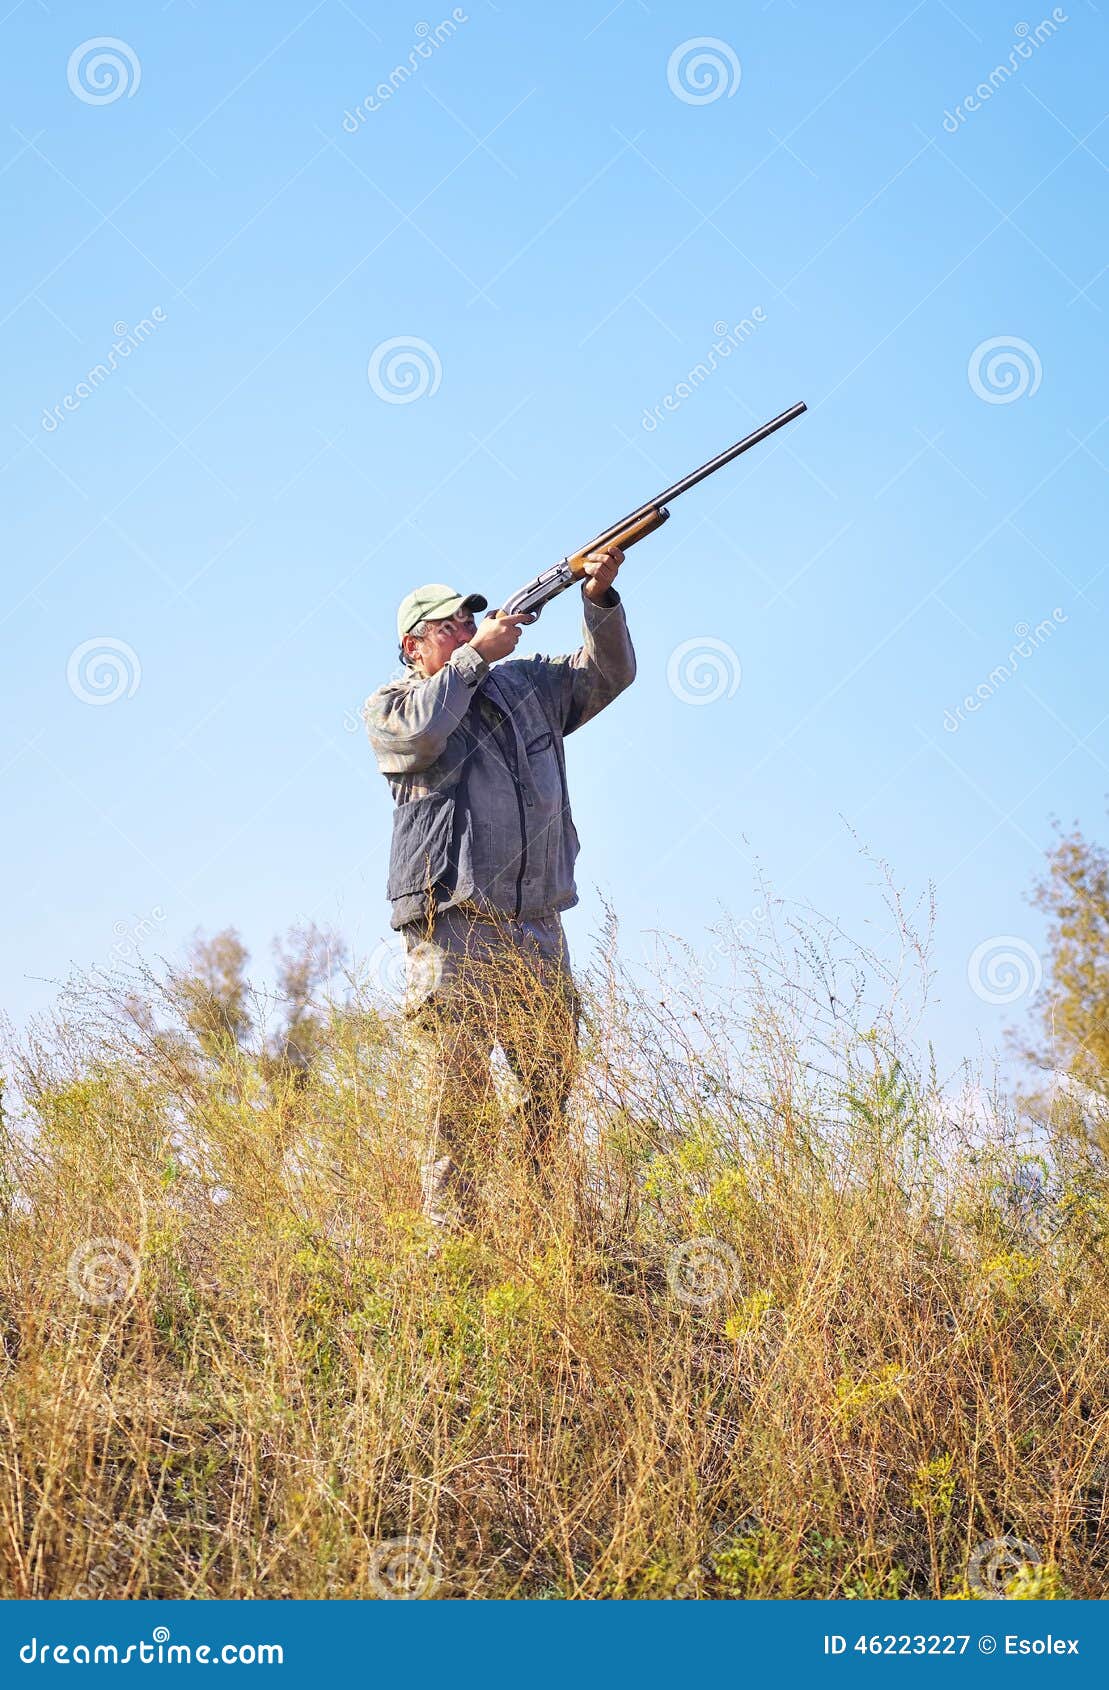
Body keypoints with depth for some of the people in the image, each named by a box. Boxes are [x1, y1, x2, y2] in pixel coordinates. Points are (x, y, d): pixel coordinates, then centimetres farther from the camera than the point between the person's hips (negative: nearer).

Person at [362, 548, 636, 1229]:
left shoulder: (527, 683, 21)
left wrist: (601, 600, 1)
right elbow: (420, 734, -14)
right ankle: (452, 1230, -6)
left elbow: (609, 674, 17)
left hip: (538, 928, 5)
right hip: (454, 924, -5)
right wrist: (476, 656, -6)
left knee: (553, 1086, 5)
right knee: (462, 1087, -10)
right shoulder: (389, 704, 8)